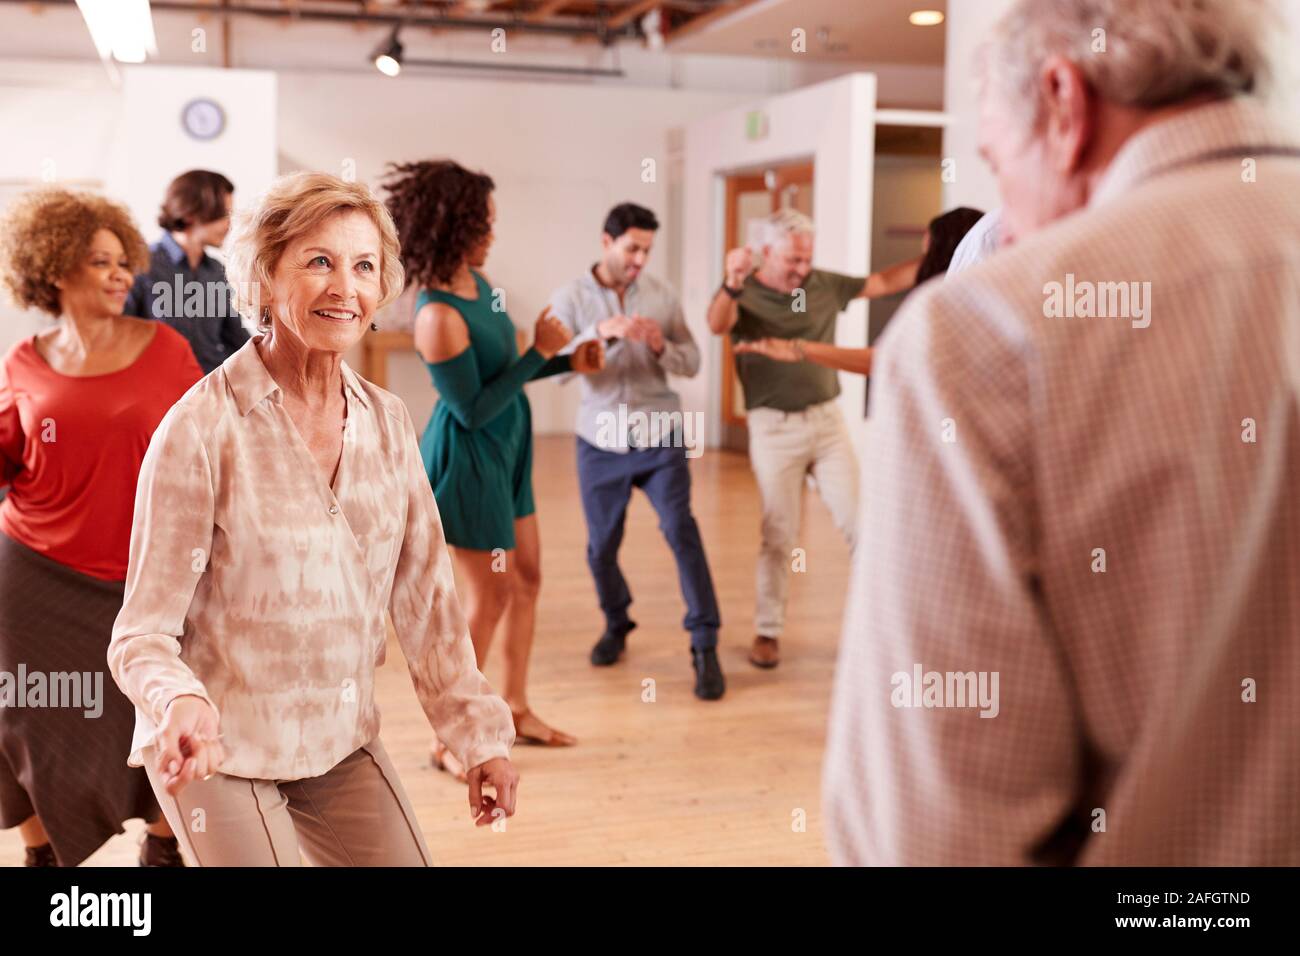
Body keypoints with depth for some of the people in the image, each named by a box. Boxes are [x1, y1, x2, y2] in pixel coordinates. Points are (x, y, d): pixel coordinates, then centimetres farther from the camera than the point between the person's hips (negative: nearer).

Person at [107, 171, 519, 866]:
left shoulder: (387, 422, -1)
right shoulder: (202, 427, -16)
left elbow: (425, 596, 4)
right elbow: (143, 632, -15)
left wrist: (479, 736, 3)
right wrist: (181, 704, -36)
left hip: (343, 744, 5)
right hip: (218, 754, -4)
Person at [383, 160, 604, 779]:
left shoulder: (477, 283, 1)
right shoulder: (438, 316, -26)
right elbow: (473, 409, -21)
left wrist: (568, 363, 4)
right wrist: (540, 352, -19)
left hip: (505, 449, 9)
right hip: (468, 457, -9)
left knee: (526, 579, 16)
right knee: (490, 596, -1)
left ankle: (515, 708, 32)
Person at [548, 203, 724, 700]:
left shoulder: (662, 295, 0)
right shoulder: (569, 298, -5)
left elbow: (692, 362, 2)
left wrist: (662, 347, -19)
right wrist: (599, 332, -30)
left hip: (661, 438, 0)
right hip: (601, 443, 1)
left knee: (680, 529, -15)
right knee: (601, 546, 9)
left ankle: (705, 647, -8)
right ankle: (616, 624, 37)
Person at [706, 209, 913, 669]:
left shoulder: (824, 285, 5)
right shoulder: (743, 294, -8)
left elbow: (883, 282, 12)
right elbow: (718, 324, -29)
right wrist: (733, 284, -50)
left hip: (827, 420, 3)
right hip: (773, 427, -3)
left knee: (859, 523, 2)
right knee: (779, 535, 3)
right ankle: (768, 632, 16)